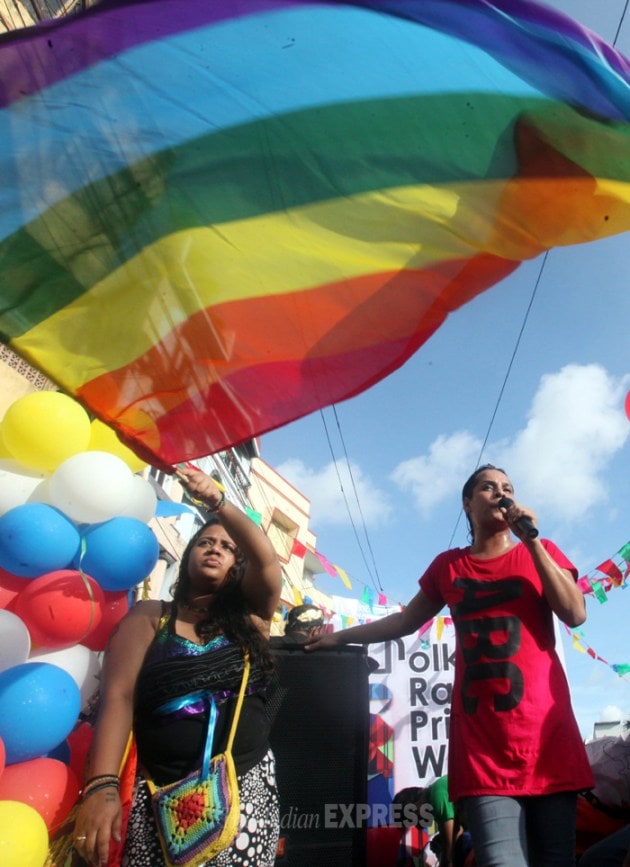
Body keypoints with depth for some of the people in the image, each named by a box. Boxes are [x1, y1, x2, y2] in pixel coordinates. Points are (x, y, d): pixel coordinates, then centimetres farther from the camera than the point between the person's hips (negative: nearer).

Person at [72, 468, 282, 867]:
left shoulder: (250, 613, 4)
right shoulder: (149, 617, 2)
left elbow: (266, 560, -15)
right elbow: (118, 698, -7)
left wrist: (217, 501, -25)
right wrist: (102, 786, -19)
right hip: (163, 791, -1)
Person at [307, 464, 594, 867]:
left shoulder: (541, 551, 11)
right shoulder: (448, 565, 14)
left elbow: (575, 614, -5)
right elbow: (405, 621, 22)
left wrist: (532, 540, -7)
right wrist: (339, 636, 21)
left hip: (546, 731, 0)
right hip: (481, 740, 0)